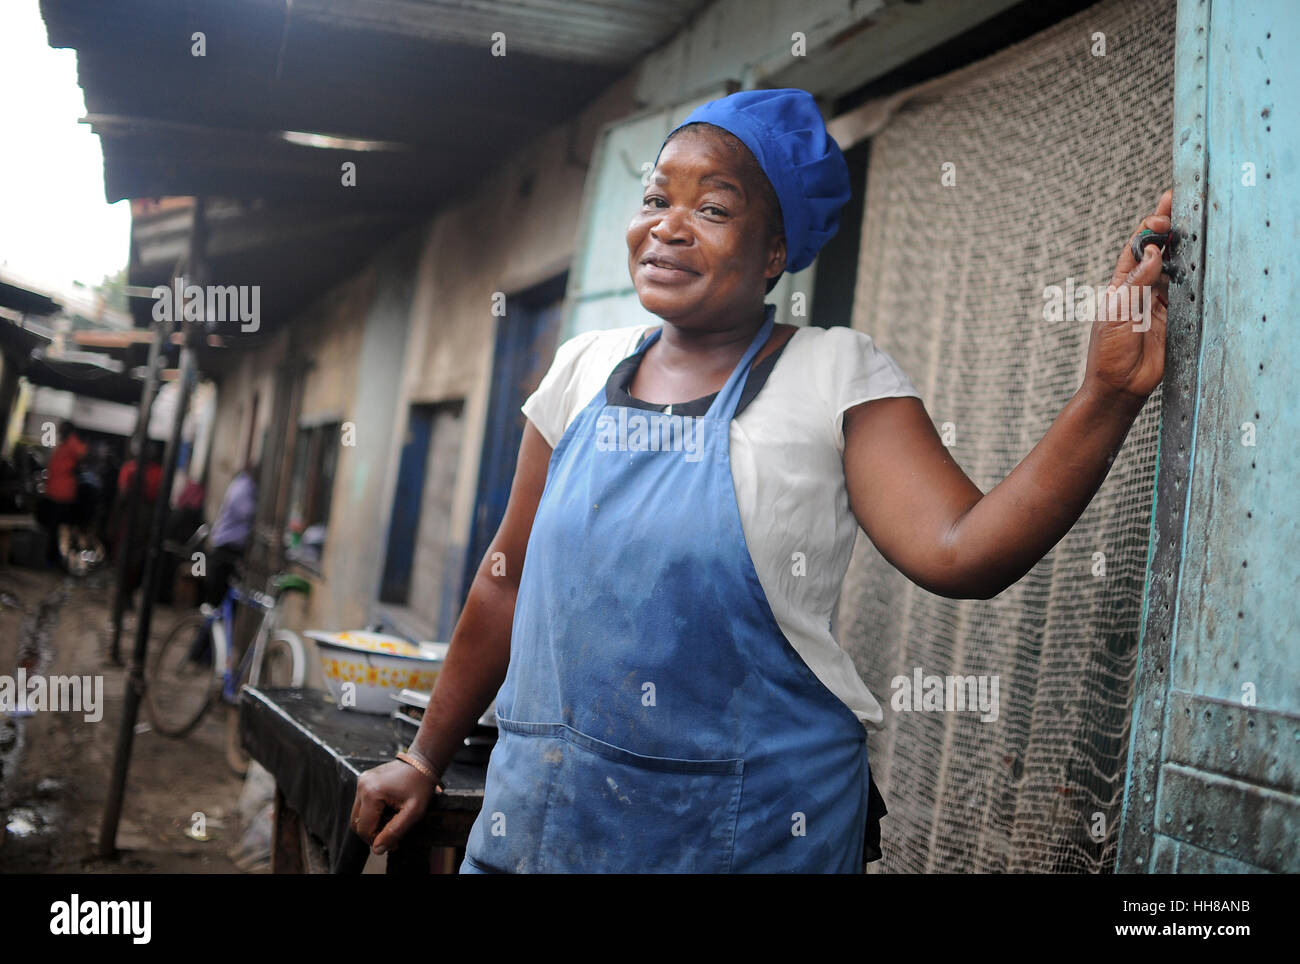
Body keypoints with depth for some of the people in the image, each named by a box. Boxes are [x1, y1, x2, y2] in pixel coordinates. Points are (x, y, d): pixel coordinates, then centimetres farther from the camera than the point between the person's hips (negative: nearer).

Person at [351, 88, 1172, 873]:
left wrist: (1109, 395, -31)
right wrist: (425, 759, 13)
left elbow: (959, 554, -22)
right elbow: (509, 581, 9)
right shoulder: (584, 369, 3)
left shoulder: (838, 377, -8)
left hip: (752, 832, -3)